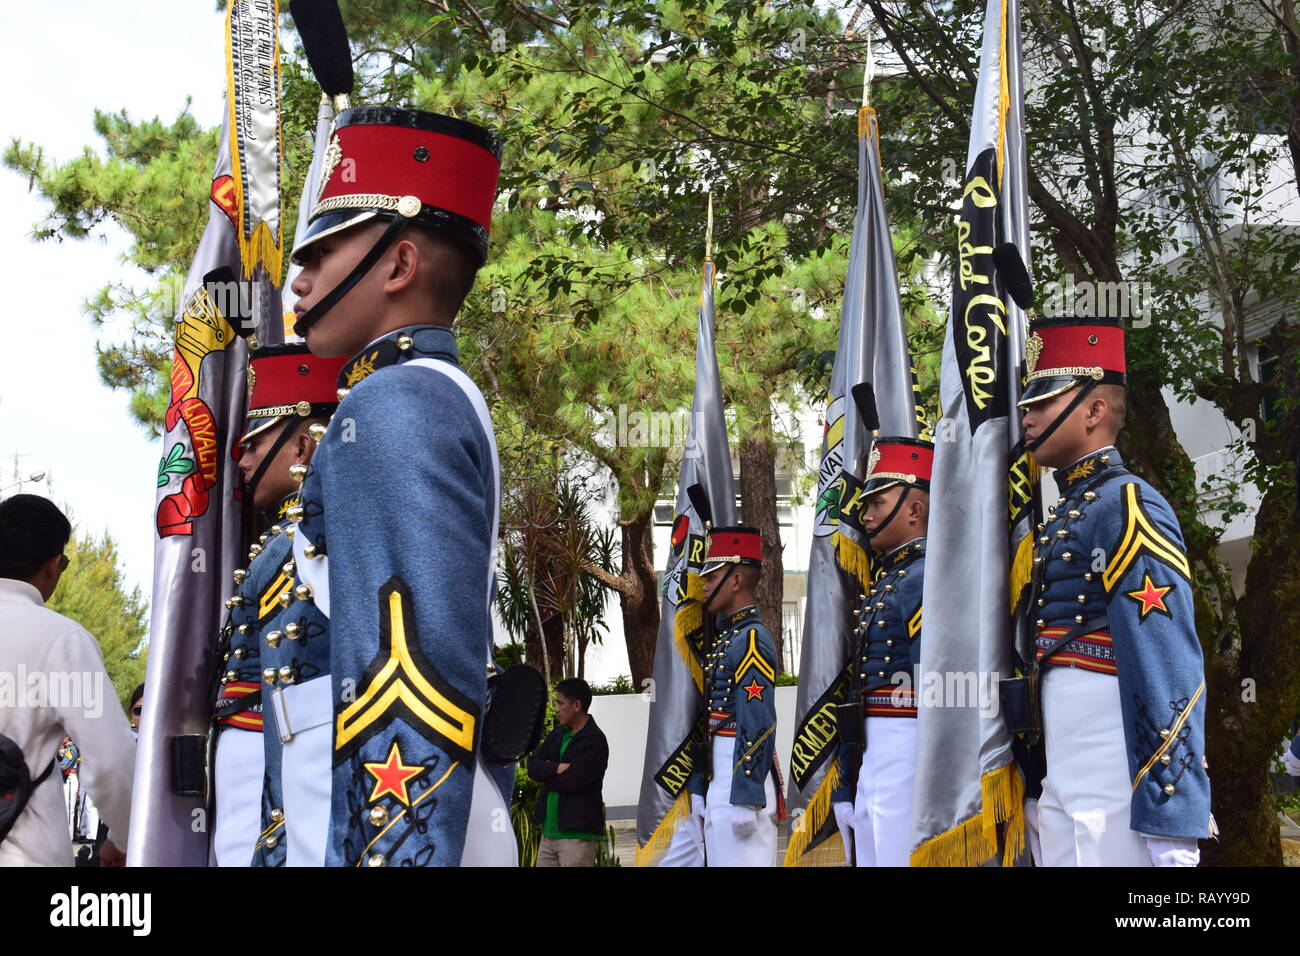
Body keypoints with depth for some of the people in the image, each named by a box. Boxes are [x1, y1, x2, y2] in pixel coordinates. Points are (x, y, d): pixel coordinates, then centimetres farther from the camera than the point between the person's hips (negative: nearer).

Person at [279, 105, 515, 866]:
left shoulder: (393, 405, -11)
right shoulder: (444, 402, 19)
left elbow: (416, 670, -22)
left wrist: (391, 852, -25)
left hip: (401, 834, -9)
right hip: (429, 828, 9)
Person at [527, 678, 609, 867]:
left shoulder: (595, 741, -9)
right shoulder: (557, 735, 15)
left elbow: (573, 782, -17)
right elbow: (532, 766, 6)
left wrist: (546, 775, -1)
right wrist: (556, 768, -12)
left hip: (578, 832, -7)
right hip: (549, 830, 7)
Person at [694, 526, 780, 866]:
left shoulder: (752, 641, -14)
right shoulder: (729, 636, 16)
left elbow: (758, 727, -19)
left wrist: (745, 800, -22)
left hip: (739, 777, -10)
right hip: (719, 778, 10)